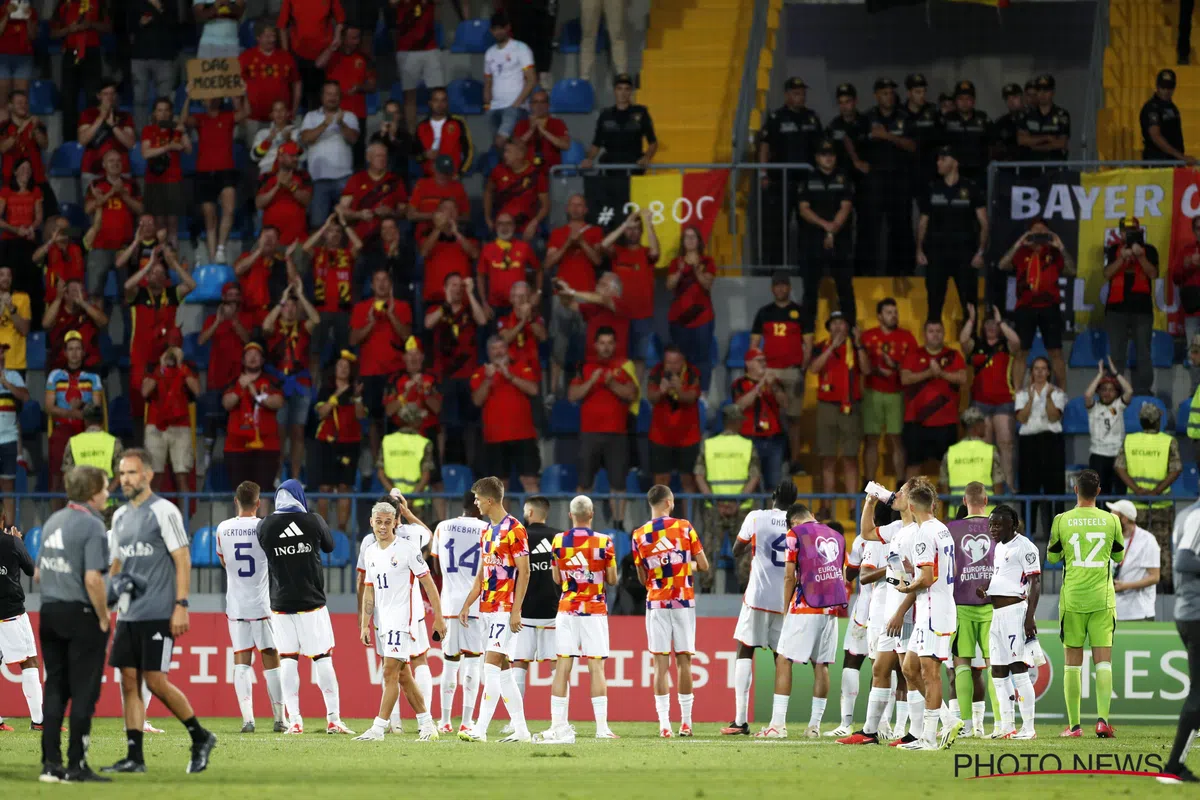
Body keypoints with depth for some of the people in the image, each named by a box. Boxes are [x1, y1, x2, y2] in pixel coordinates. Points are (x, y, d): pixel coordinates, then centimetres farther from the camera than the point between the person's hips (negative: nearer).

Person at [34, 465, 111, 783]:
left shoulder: (53, 521, 11)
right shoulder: (92, 526, -14)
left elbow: (39, 572, 16)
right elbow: (92, 579, -21)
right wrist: (104, 618, -11)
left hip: (50, 613, 7)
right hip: (81, 614, -7)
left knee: (54, 689, 11)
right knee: (84, 692, -2)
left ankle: (51, 764, 11)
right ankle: (76, 766, -2)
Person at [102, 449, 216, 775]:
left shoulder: (163, 511, -7)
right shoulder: (120, 516, 15)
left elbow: (182, 560, -10)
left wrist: (181, 605, -17)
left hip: (158, 614, -7)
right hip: (128, 614, 7)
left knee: (155, 681, -9)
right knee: (129, 683, 3)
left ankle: (201, 738, 8)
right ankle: (134, 757, 4)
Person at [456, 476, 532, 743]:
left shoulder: (514, 530, -11)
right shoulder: (486, 531, 16)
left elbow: (524, 572, -13)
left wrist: (516, 610, -17)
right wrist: (466, 605, 17)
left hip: (504, 609, -9)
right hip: (487, 609, 9)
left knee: (491, 667, -14)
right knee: (503, 671, 8)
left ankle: (480, 729, -18)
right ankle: (521, 729, 12)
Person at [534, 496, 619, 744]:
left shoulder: (558, 541, -1)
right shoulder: (603, 542, -6)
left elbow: (557, 579, 7)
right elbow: (612, 580, 0)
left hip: (567, 610, 1)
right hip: (595, 611, -1)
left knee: (562, 667, 2)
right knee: (596, 667, 0)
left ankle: (558, 726, -1)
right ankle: (602, 727, -4)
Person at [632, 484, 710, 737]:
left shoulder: (639, 536, 0)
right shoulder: (684, 528, -2)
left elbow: (642, 579, 4)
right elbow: (703, 566, -1)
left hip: (656, 603, 0)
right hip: (684, 602, 0)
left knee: (661, 663, -1)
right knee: (683, 660, 7)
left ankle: (664, 723, -7)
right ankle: (686, 721, 10)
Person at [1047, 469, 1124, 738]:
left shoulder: (1062, 521, -3)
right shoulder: (1110, 521, 0)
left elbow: (1052, 557, 8)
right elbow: (1119, 556, 14)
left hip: (1072, 599, 0)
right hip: (1102, 599, 0)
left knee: (1073, 663, 6)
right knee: (1103, 661, 0)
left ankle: (1074, 724, 6)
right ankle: (1102, 719, -14)